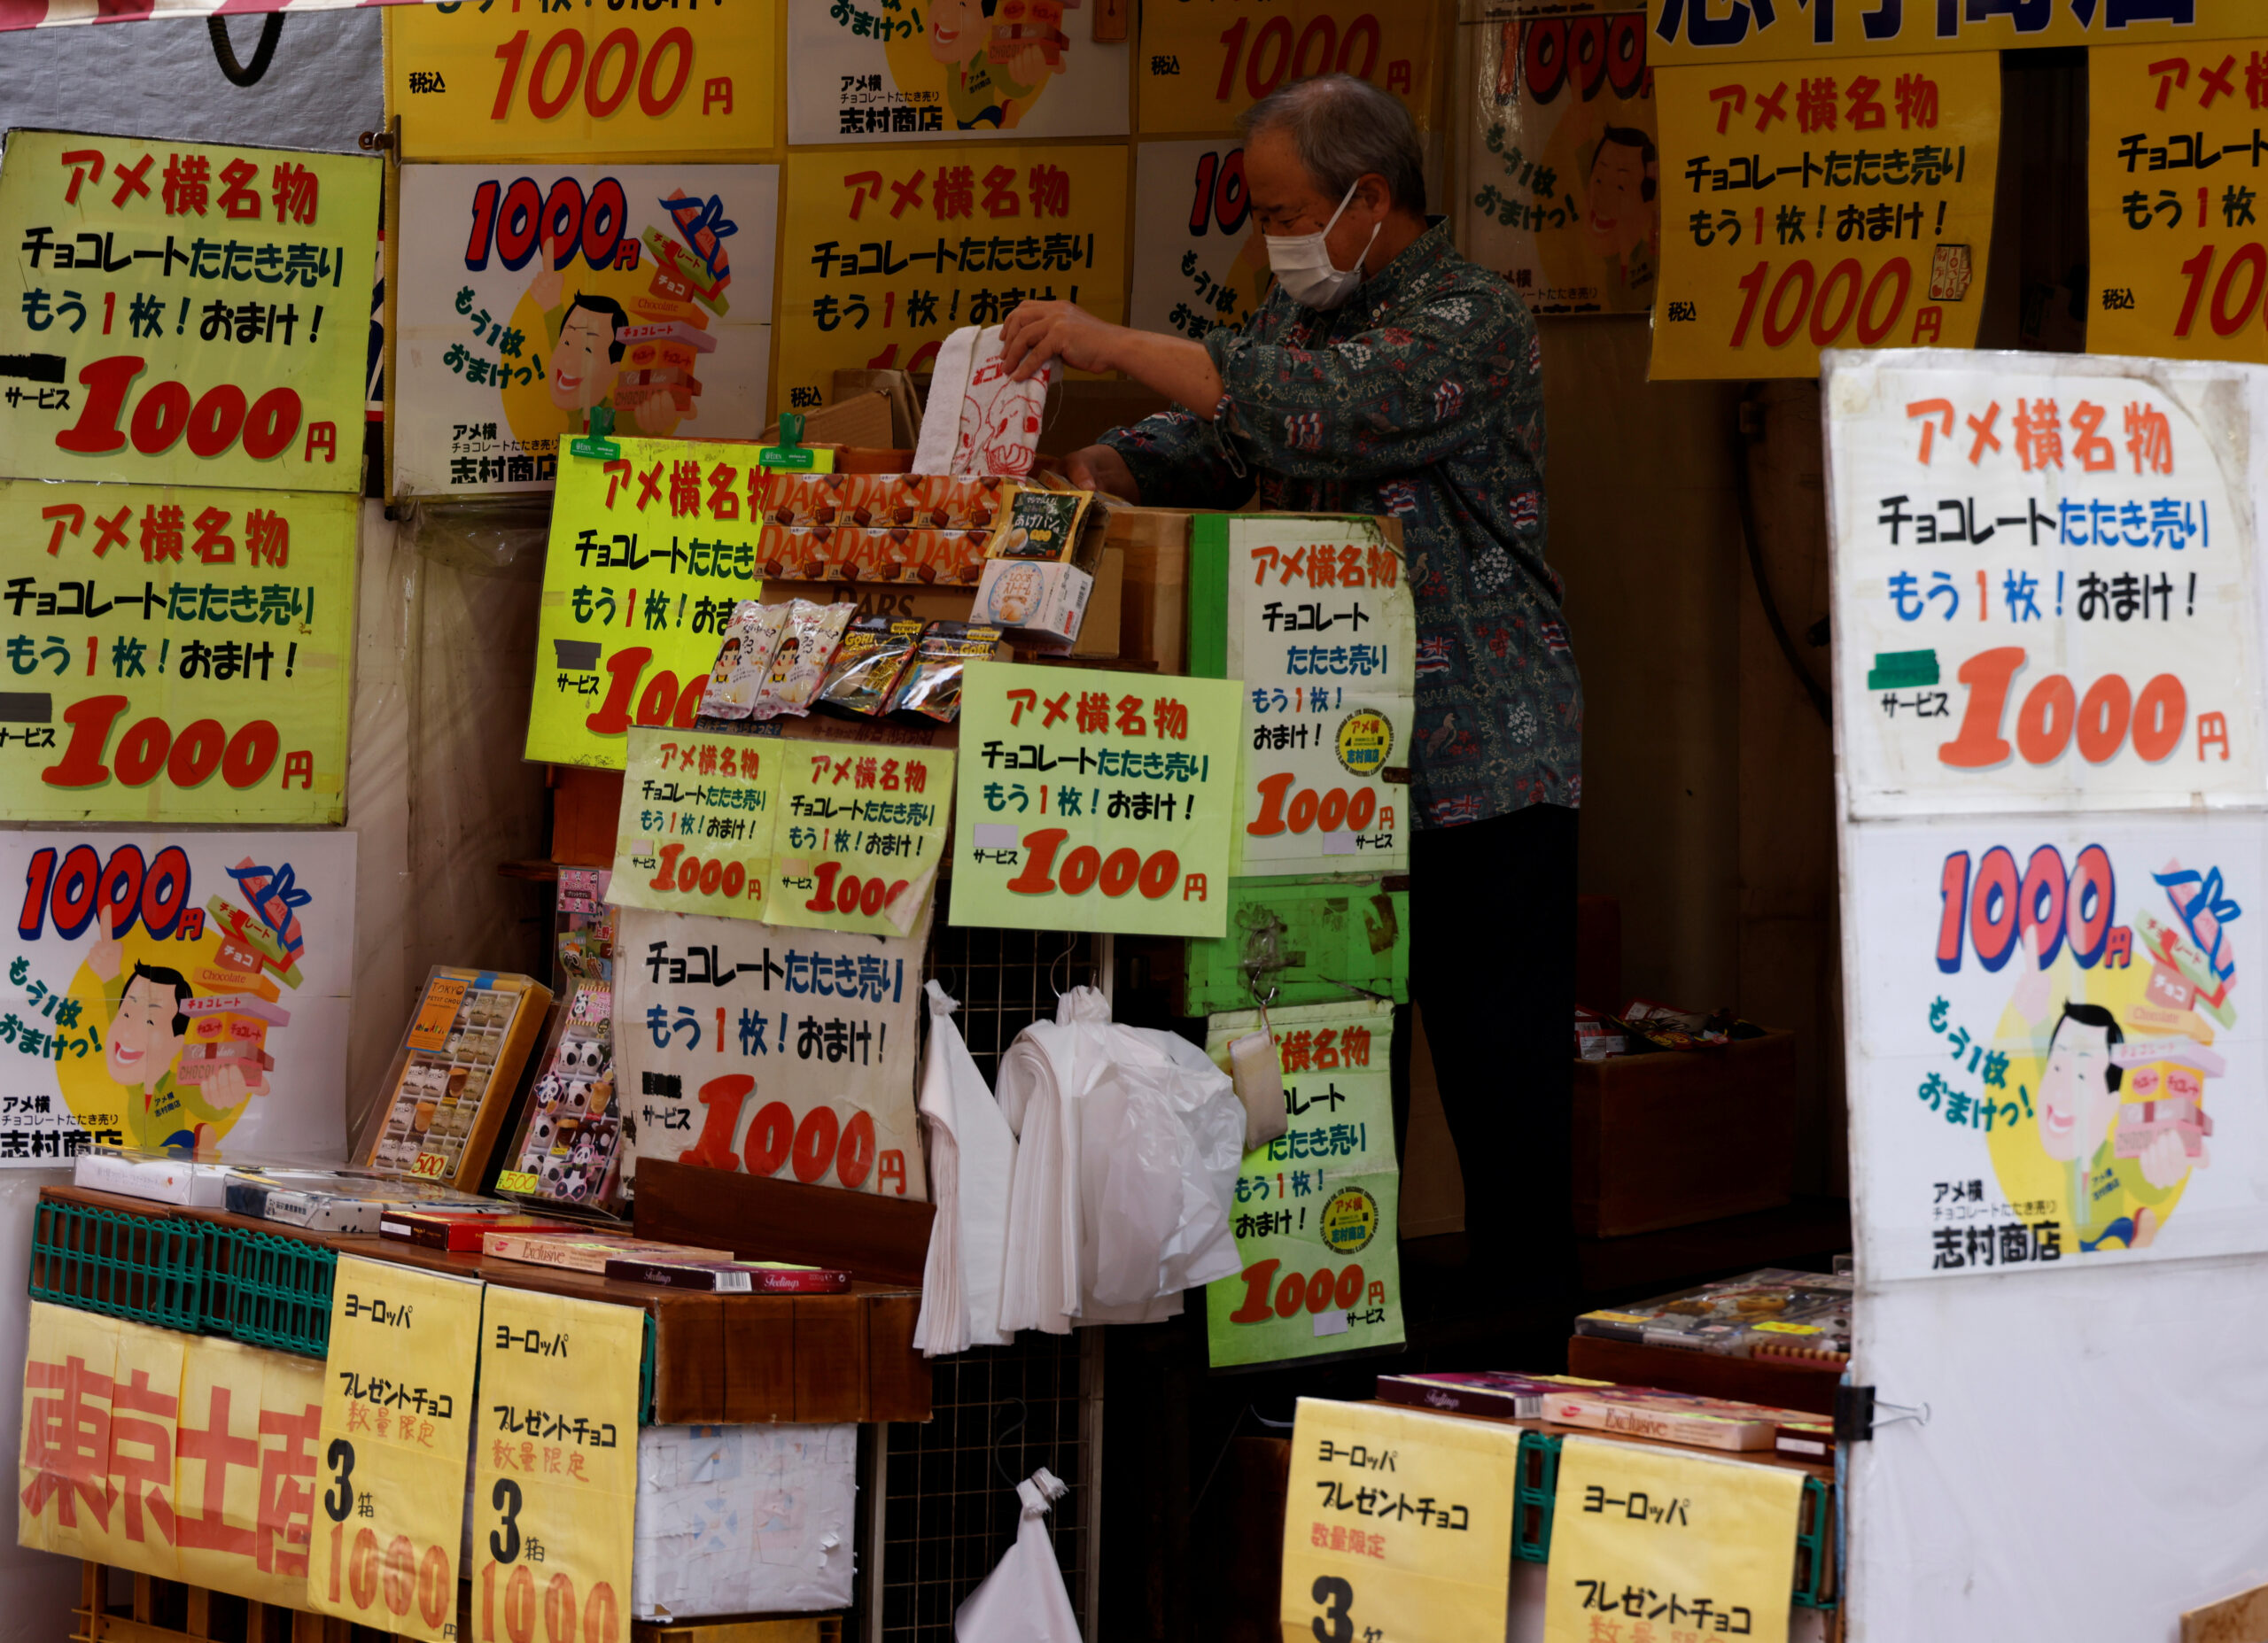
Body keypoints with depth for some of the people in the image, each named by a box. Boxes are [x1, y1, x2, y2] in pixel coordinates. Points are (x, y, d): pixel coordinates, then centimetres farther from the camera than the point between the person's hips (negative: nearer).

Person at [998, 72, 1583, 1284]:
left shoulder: (1471, 321, -11)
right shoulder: (1299, 312, 17)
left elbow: (1316, 412, -25)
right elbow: (1204, 446, 17)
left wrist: (1114, 346, -22)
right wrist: (1085, 470, -3)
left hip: (1480, 763, -8)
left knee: (1500, 1076, -5)